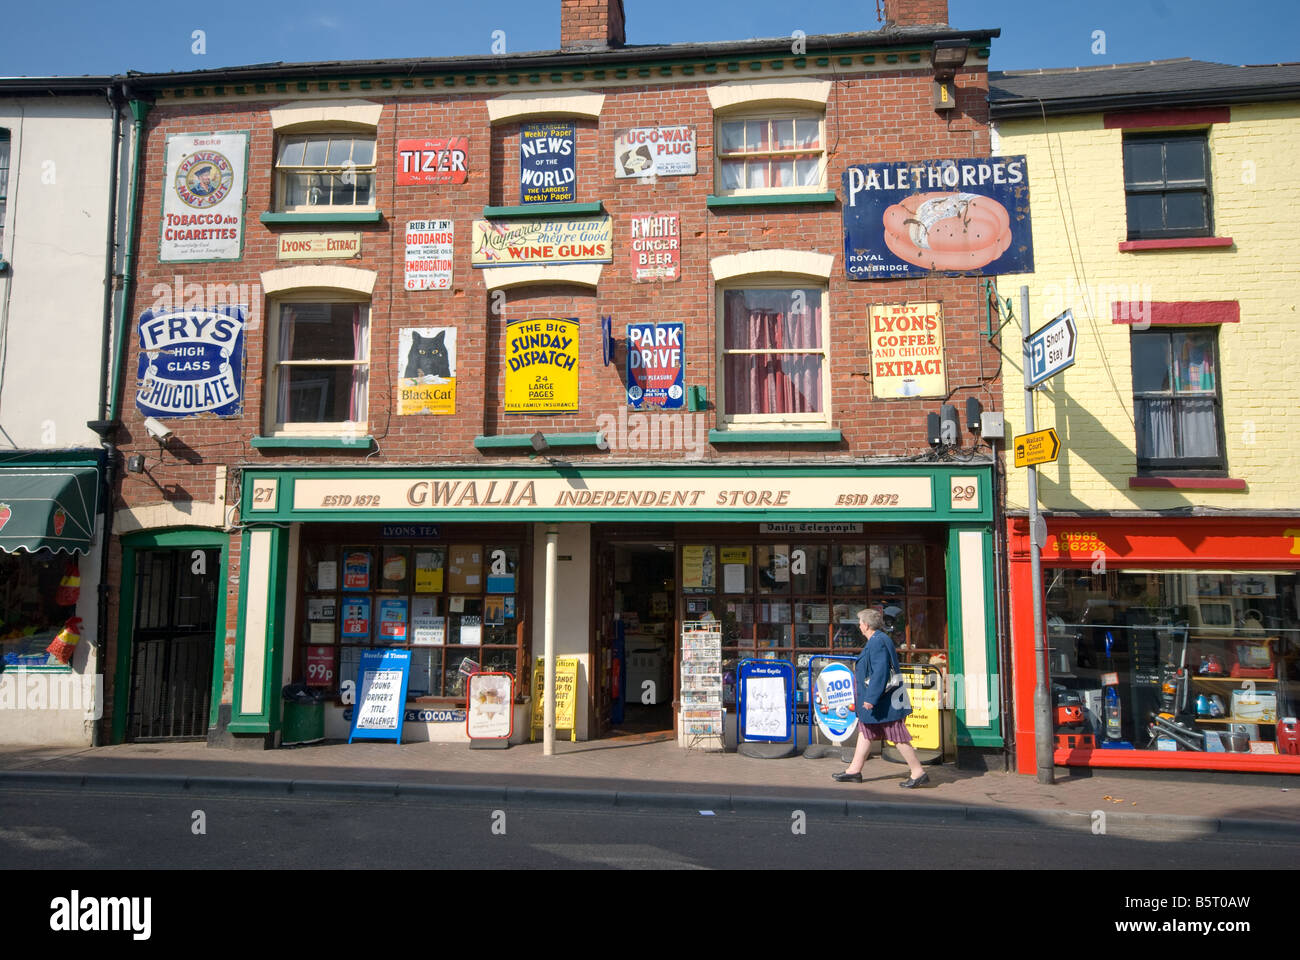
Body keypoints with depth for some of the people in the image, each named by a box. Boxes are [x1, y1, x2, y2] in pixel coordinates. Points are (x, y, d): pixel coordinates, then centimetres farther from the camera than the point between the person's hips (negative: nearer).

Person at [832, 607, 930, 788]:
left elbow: (880, 672, -26)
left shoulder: (878, 642, -20)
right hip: (877, 700, 11)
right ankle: (854, 770, 21)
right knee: (865, 732, 14)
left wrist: (871, 698, -25)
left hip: (884, 702, -11)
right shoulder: (878, 640, 12)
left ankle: (918, 773, 4)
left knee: (897, 736, -4)